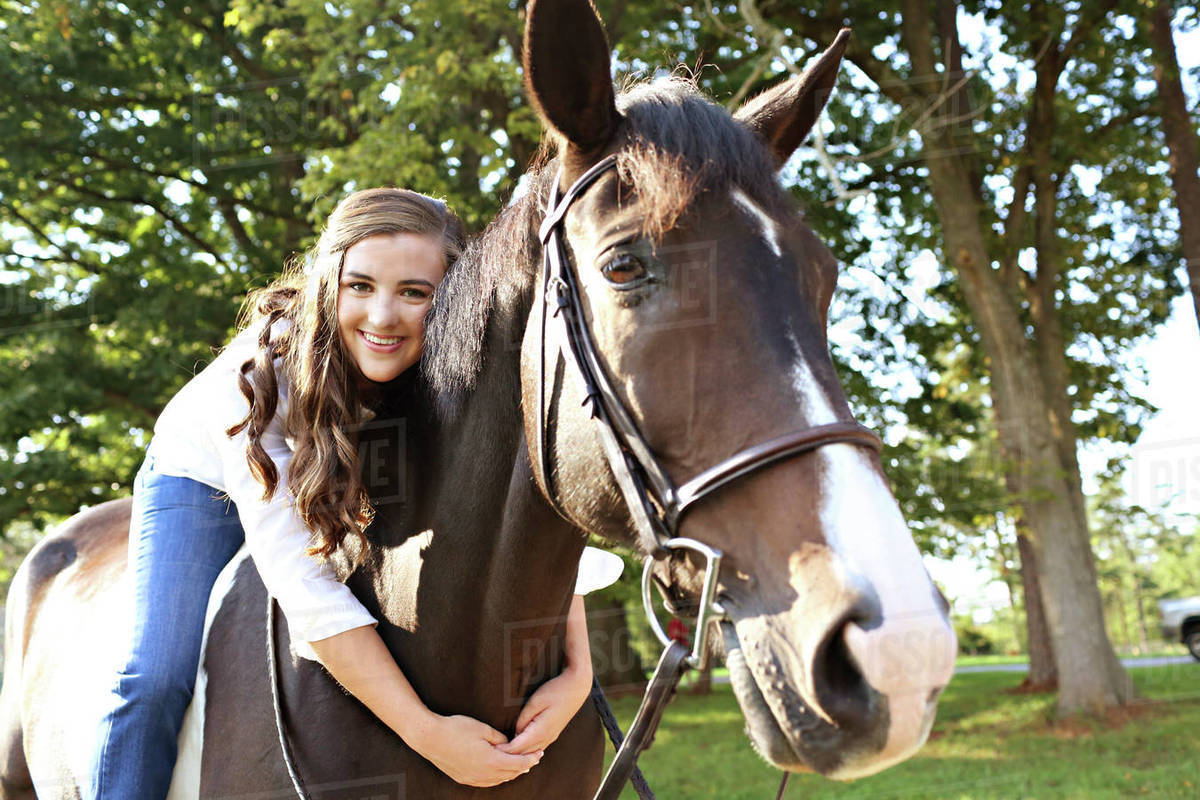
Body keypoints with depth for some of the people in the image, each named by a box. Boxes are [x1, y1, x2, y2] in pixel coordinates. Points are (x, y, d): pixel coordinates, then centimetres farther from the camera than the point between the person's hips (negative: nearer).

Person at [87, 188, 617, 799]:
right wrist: (425, 732, -49)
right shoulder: (262, 370, -41)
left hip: (345, 498, 4)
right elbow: (300, 581, -45)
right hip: (203, 480, -3)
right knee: (157, 679, -19)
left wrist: (577, 671, -43)